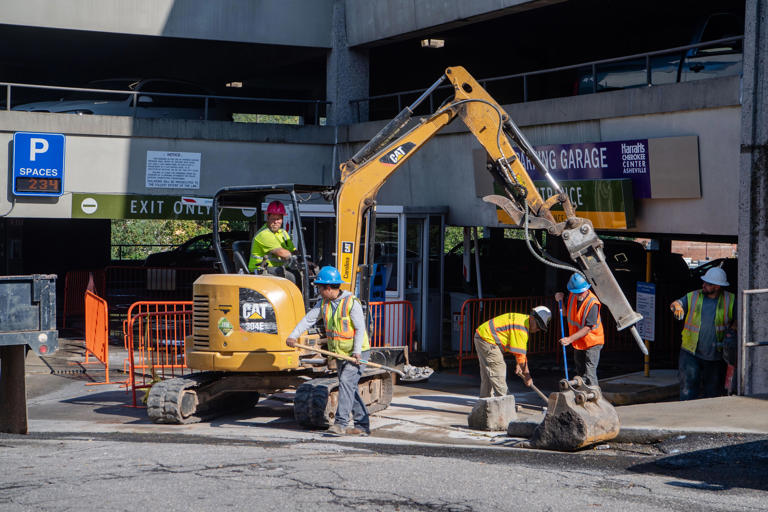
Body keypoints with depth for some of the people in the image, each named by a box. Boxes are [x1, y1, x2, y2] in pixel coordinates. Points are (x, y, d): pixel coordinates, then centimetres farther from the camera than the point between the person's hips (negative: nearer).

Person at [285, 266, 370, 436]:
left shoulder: (352, 302, -17)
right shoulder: (324, 303, 4)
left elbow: (360, 328, -18)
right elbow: (308, 319, -1)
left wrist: (357, 352, -26)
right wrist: (293, 336, -14)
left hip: (358, 353, -8)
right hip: (340, 354, 8)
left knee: (346, 382, -21)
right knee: (349, 389, 8)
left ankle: (341, 423, -24)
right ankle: (362, 426, 14)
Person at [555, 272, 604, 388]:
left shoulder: (593, 303, -24)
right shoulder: (572, 296, -2)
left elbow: (588, 328, -26)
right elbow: (566, 314, 16)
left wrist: (570, 339, -30)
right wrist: (561, 301, -3)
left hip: (592, 342, -7)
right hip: (578, 342, 7)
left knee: (589, 374, -14)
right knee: (580, 373, 17)